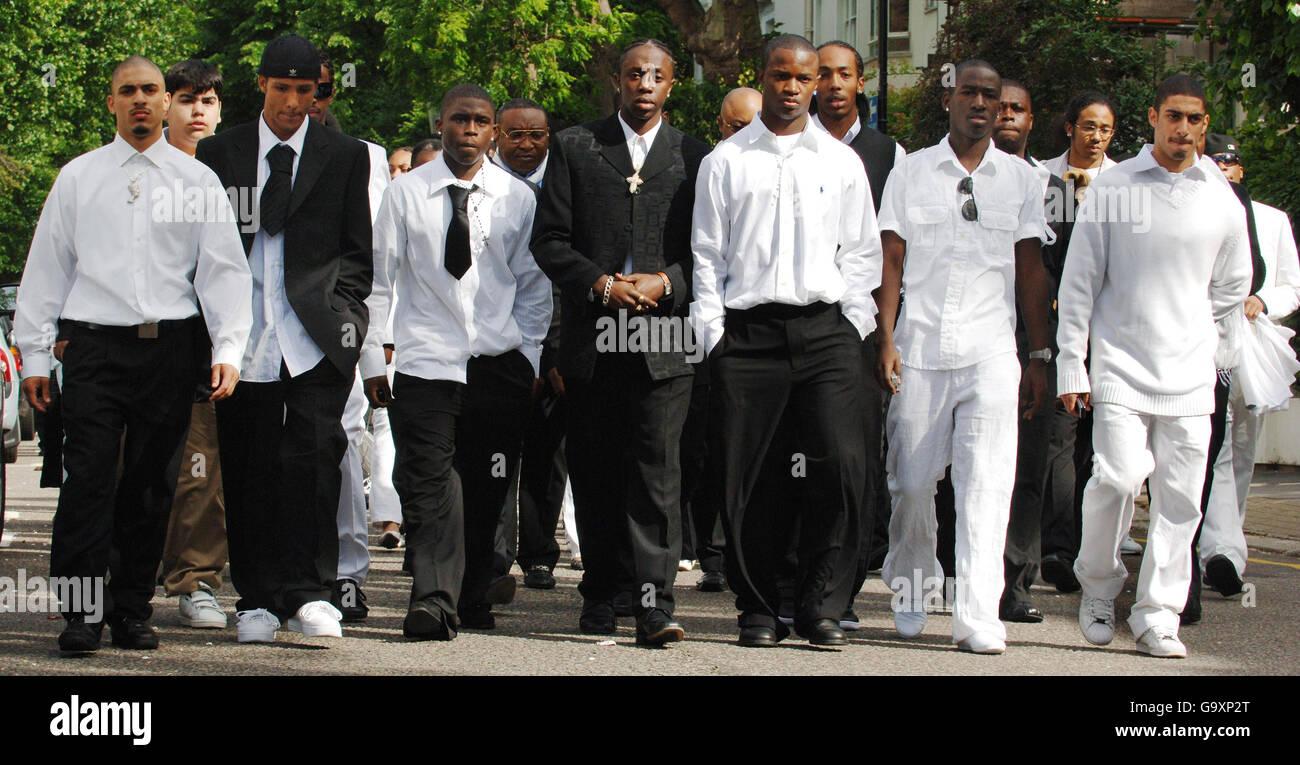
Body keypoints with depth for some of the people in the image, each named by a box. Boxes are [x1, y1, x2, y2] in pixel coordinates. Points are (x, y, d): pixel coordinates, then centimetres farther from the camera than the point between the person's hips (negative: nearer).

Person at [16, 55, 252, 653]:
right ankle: (81, 613, -7)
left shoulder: (196, 181, 9)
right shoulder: (77, 178, 11)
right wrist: (33, 353, 8)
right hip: (95, 342, 0)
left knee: (152, 485, 3)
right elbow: (47, 266, 13)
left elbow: (223, 267, 5)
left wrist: (227, 350, -7)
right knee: (88, 478, -9)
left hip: (171, 345, 0)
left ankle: (132, 609, 12)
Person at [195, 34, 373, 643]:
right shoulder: (219, 152, 12)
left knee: (314, 455, -14)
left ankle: (308, 592, -11)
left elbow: (357, 251, 12)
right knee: (247, 468, 2)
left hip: (315, 336, -1)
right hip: (243, 336, 1)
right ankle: (256, 599, 10)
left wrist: (344, 312, 0)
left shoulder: (345, 157, 10)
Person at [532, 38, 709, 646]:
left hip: (665, 335, -1)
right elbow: (548, 240, 5)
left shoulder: (694, 157, 10)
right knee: (594, 471, 7)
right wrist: (600, 284, -9)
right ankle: (600, 596, 18)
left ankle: (655, 604, -14)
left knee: (657, 468, -10)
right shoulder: (574, 147, 10)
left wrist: (666, 284, -10)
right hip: (591, 336, 2)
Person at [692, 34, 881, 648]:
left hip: (824, 328, 1)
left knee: (841, 466, -11)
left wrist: (854, 327, 4)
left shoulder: (841, 161, 13)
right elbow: (707, 254, 8)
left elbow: (862, 252, 14)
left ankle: (820, 607, -1)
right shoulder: (725, 161, 10)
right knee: (742, 476, -2)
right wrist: (714, 337, 1)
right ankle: (757, 609, 10)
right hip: (748, 331, 0)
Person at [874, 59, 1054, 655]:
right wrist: (886, 342, -2)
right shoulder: (910, 173, 8)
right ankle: (911, 593, 25)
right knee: (911, 481, 4)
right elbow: (892, 261, 7)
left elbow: (1031, 269, 10)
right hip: (920, 347, 0)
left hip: (990, 351, 0)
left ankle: (977, 617, -13)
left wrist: (1040, 354, 6)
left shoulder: (1021, 178, 10)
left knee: (986, 483, -11)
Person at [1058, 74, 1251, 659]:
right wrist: (1071, 366, -2)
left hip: (1190, 372, 3)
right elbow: (1078, 282, 1)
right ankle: (1098, 587, 8)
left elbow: (1233, 286, 23)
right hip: (1120, 366, -3)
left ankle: (1158, 615, 7)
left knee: (1180, 497, -1)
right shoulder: (1111, 188, 0)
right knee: (1118, 478, -16)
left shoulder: (1221, 200, 8)